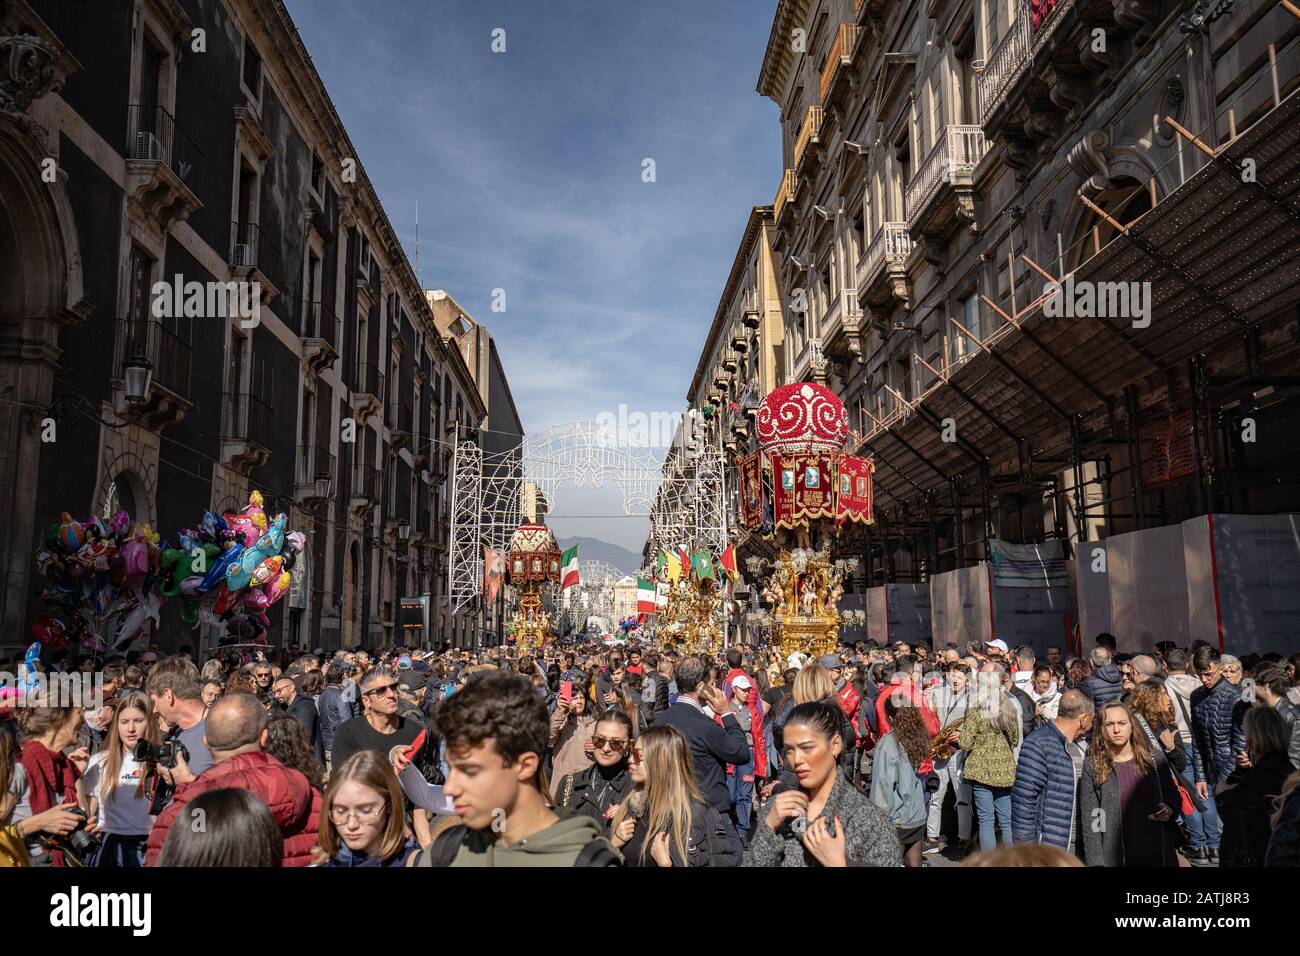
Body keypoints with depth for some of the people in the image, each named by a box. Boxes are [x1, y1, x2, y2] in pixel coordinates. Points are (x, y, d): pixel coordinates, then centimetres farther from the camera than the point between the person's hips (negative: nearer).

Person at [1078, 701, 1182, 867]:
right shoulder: (1092, 766, -6)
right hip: (1116, 857, -2)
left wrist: (1170, 810, -9)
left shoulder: (1153, 759, 1)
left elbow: (1173, 795, 13)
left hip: (1159, 854, 2)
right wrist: (1096, 862, -12)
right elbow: (1090, 819, -6)